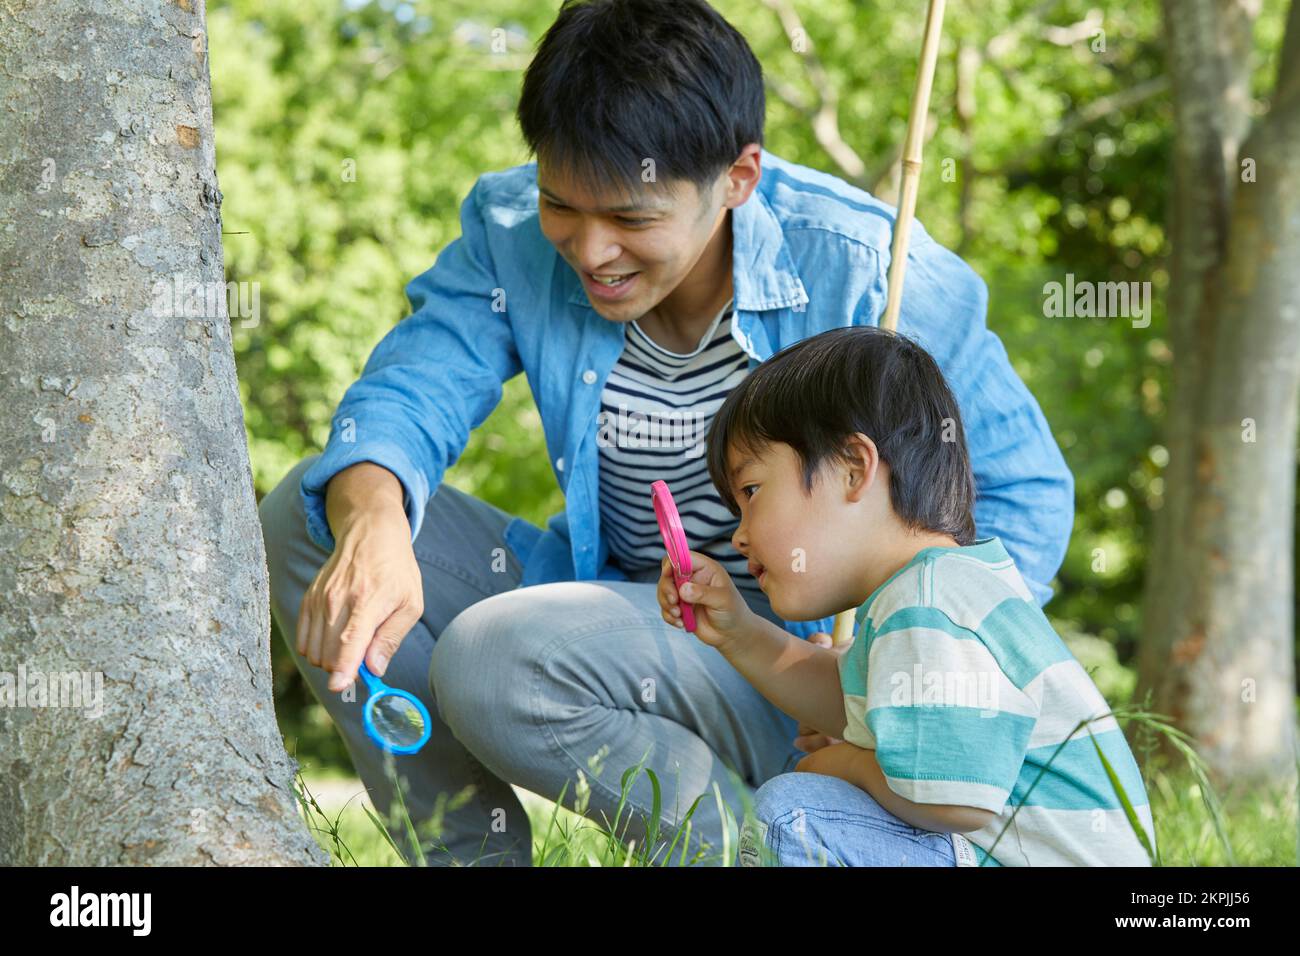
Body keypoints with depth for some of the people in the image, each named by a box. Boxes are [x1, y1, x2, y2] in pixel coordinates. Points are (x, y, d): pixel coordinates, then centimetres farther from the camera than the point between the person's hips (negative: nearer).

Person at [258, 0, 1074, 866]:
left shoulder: (863, 269, -19)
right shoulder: (515, 233, -6)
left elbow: (1025, 489, -12)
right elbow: (408, 393, -14)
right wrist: (372, 522, -38)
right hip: (610, 596, 6)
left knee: (492, 665, -30)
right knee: (307, 515, -9)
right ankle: (471, 855, -4)